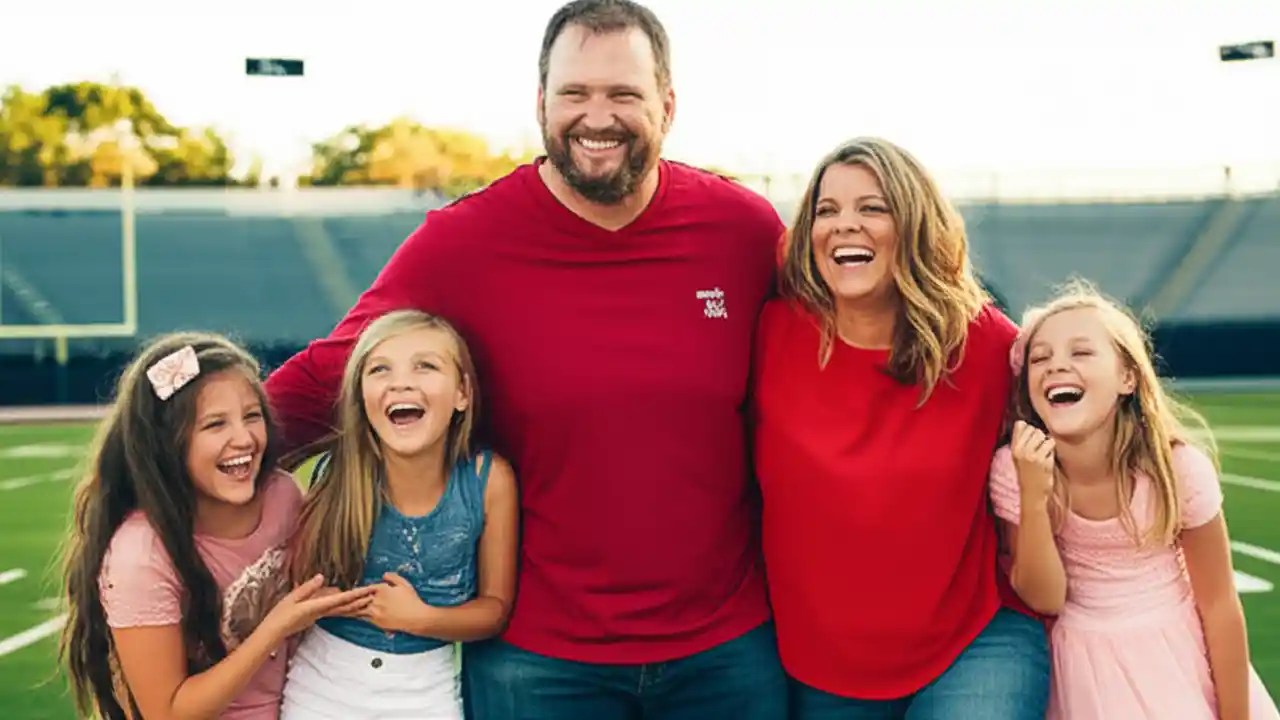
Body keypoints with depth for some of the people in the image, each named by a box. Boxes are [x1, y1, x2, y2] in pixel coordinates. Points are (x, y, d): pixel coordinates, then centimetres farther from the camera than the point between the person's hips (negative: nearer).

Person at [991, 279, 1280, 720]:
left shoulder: (1179, 468, -21)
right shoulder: (1013, 470, -18)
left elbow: (1219, 604, -10)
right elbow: (1044, 600, -15)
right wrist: (1033, 498, -29)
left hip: (1181, 656, 0)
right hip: (1086, 665, 0)